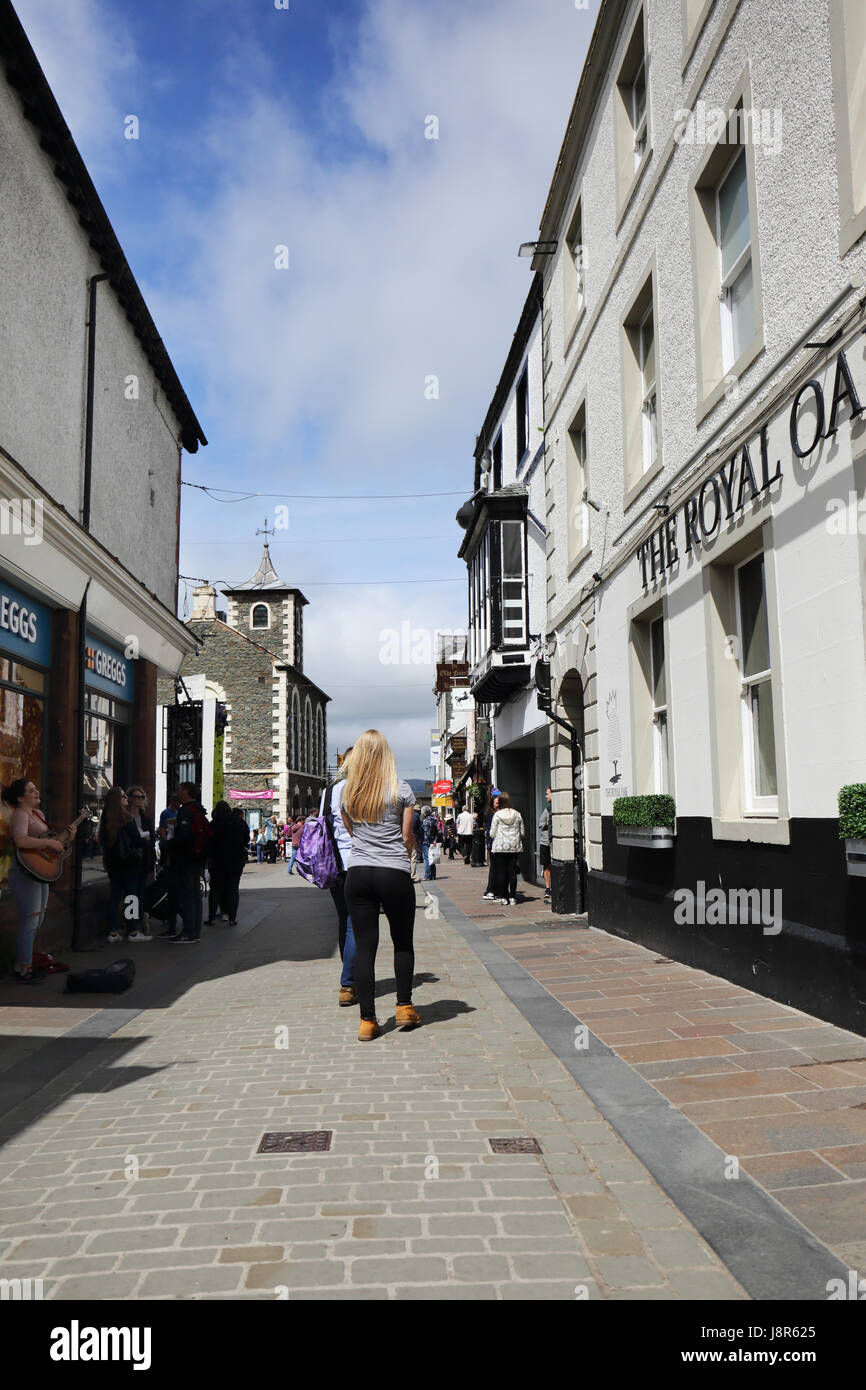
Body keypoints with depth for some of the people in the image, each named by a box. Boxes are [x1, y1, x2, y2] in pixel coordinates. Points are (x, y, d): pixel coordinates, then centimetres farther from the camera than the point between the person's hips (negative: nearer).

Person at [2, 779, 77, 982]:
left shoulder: (38, 813, 14)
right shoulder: (20, 815, -15)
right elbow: (21, 841, -33)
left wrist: (65, 838, 9)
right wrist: (50, 843, -27)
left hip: (40, 872, 10)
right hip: (25, 874, -10)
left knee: (38, 921, 17)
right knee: (29, 923, -4)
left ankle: (21, 962, 29)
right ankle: (23, 970, 6)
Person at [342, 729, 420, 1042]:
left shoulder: (348, 792, 4)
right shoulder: (402, 790, -3)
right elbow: (407, 836, 0)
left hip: (358, 874, 2)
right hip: (395, 874, -2)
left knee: (364, 945, 5)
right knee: (403, 942, 16)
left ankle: (367, 1020, 6)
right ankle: (404, 1007, 18)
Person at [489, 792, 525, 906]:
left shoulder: (497, 815, -6)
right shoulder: (517, 814, 2)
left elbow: (492, 834, -4)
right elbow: (522, 833, 6)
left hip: (500, 847, -2)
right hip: (514, 847, 2)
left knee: (501, 872, 4)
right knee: (512, 872, 6)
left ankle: (503, 897, 5)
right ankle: (512, 897, 7)